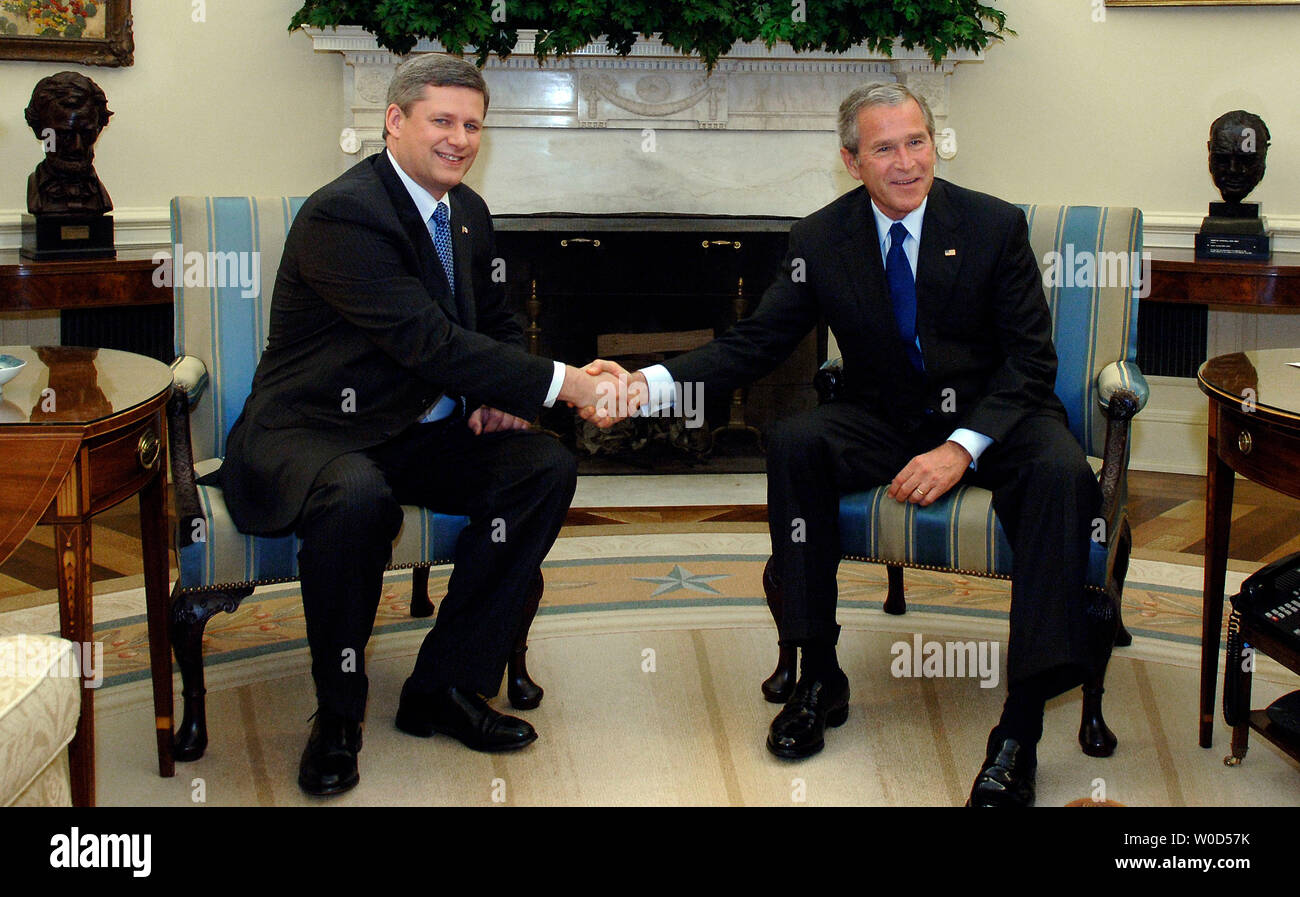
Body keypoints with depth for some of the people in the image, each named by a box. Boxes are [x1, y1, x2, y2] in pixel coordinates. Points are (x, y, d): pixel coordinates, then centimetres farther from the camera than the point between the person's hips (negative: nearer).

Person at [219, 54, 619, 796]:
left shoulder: (468, 213, 9)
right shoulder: (341, 215, -19)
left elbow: (498, 325, 21)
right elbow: (428, 341, -28)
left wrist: (498, 395, -3)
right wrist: (561, 383, -28)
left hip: (418, 431, 8)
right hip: (311, 430, -8)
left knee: (547, 468, -13)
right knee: (359, 500, -40)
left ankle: (444, 686, -6)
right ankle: (338, 714, -15)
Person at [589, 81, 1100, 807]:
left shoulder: (996, 226, -8)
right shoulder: (822, 239, -1)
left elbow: (1031, 359, -9)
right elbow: (756, 342, -3)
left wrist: (962, 448, -25)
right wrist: (649, 385, -20)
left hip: (991, 416, -2)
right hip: (884, 420, 2)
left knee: (1061, 472, -34)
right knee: (793, 443, -28)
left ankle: (1021, 727, -31)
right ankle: (819, 676, -17)